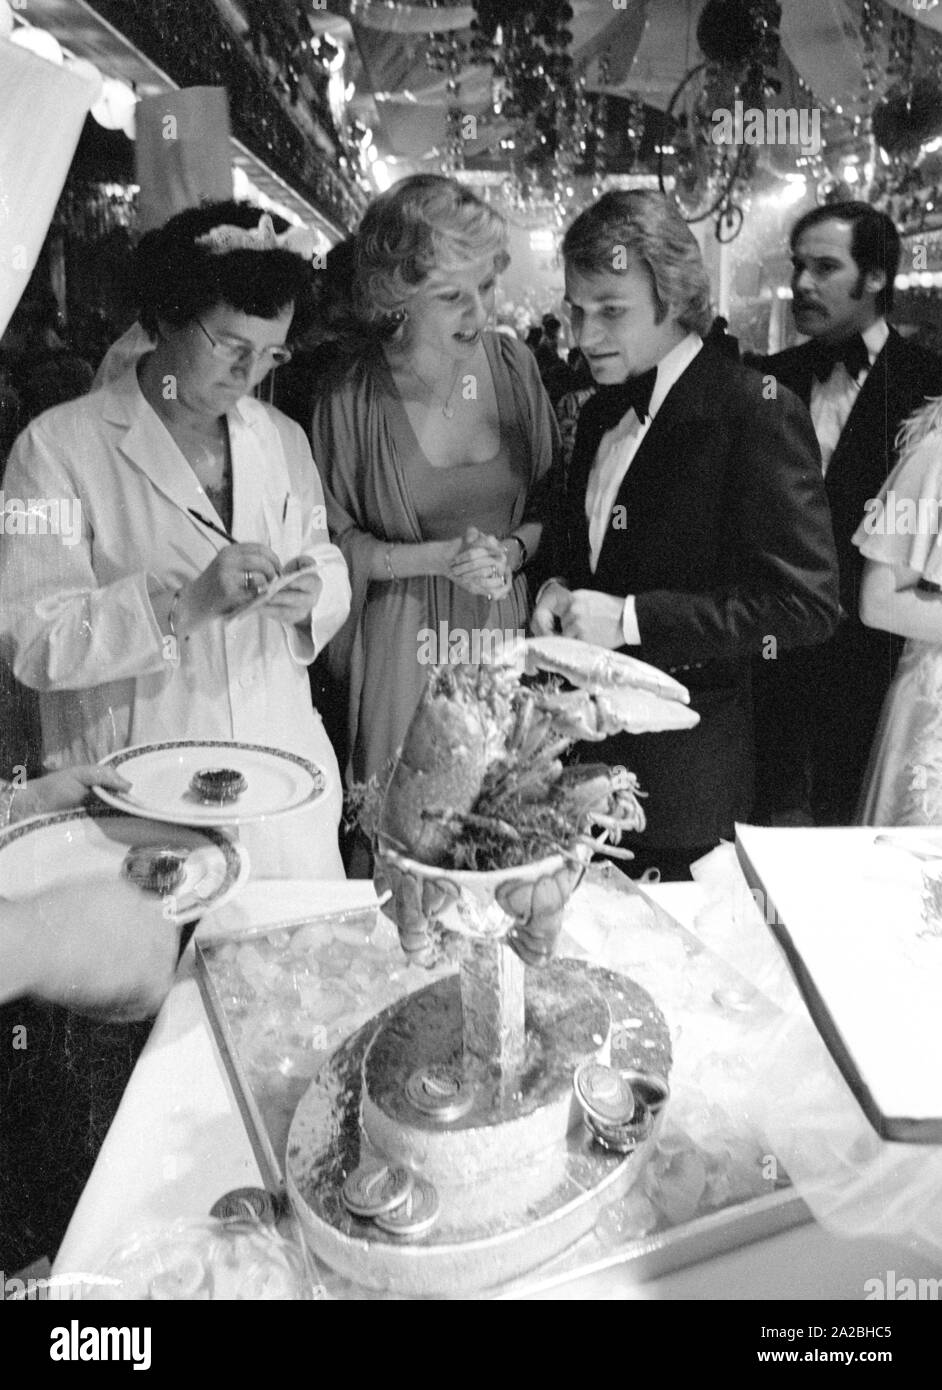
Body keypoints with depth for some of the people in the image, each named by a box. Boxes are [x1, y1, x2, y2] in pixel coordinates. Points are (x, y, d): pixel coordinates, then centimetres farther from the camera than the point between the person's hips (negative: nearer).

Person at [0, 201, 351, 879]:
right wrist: (185, 604, -25)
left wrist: (311, 594, -9)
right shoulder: (58, 446, -8)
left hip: (287, 776, 5)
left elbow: (329, 565, 14)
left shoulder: (284, 439, 9)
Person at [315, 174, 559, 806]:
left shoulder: (514, 364, 0)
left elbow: (551, 504, 9)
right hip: (402, 648, -2)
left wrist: (511, 550, -11)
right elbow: (333, 540, -2)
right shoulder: (352, 398, -9)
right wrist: (438, 557, -15)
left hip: (510, 636, 3)